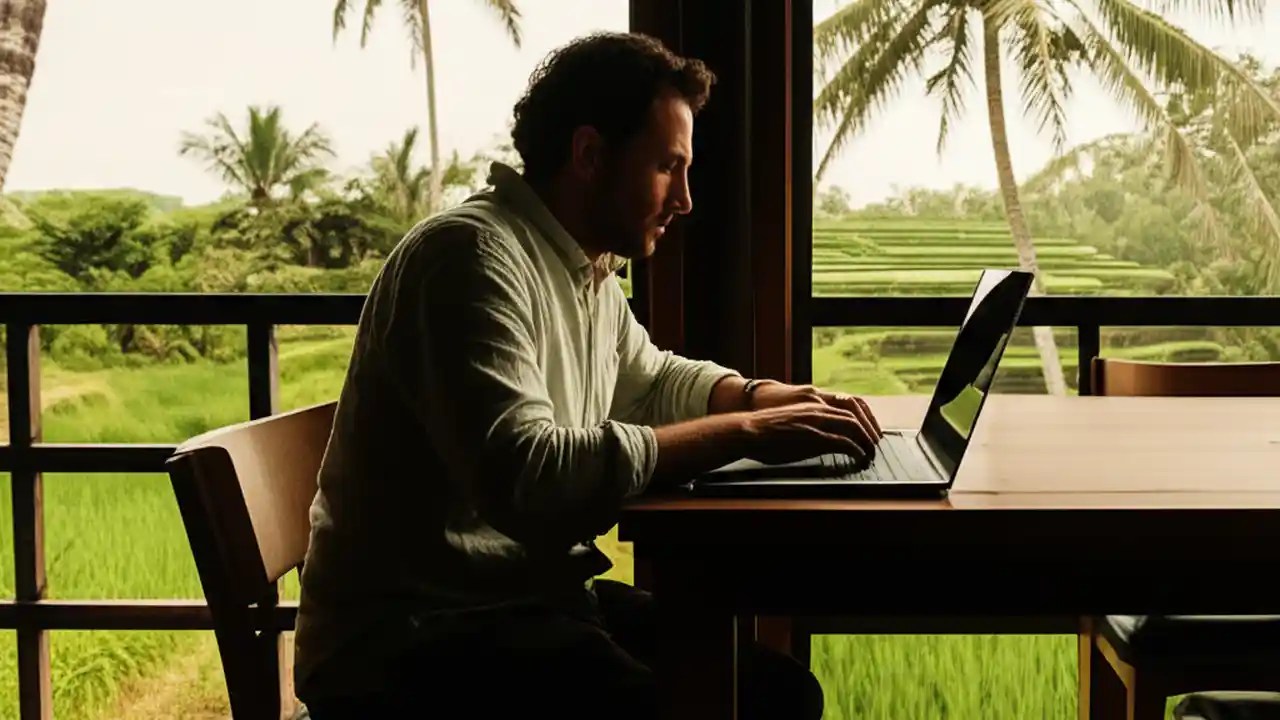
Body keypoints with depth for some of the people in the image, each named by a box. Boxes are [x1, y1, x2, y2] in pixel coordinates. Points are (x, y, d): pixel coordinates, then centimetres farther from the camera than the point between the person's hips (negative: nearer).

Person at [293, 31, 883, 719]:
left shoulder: (590, 272, 10)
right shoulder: (472, 255, -20)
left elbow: (651, 379, 30)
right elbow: (526, 476, -32)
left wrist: (776, 398, 9)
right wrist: (745, 432, -26)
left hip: (536, 598, 9)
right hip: (411, 642, -9)